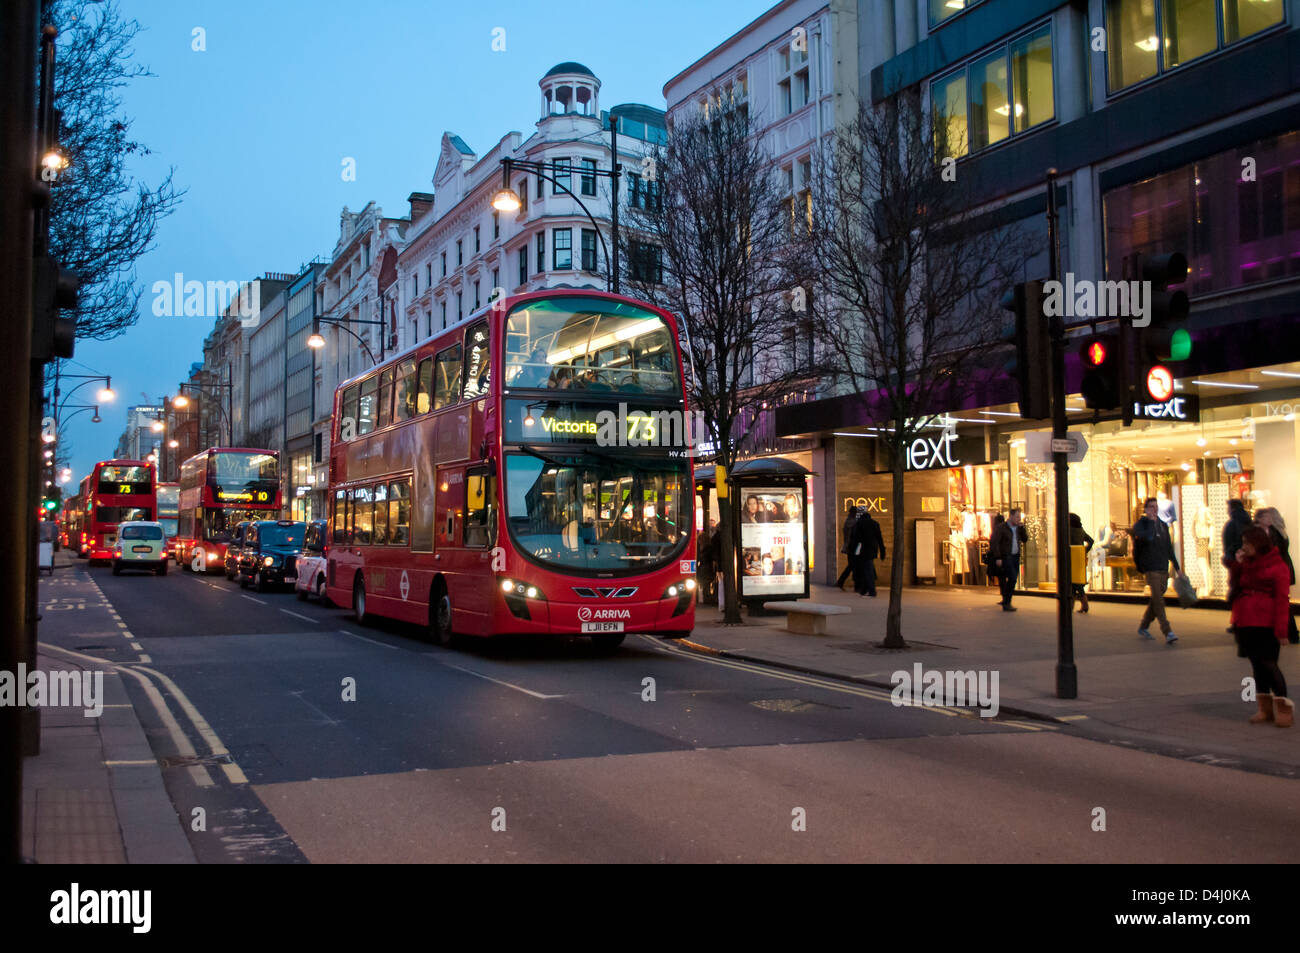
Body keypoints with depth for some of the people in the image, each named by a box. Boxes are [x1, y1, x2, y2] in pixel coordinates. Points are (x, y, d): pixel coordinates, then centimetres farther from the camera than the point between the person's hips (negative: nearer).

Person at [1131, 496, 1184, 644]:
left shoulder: (1163, 525, 16)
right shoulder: (1140, 524, -3)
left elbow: (1169, 547, 22)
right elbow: (1147, 537, -25)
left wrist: (1177, 566, 21)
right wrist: (1150, 520, -18)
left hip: (1163, 568, 7)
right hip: (1150, 567, -7)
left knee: (1156, 599, 11)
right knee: (1158, 600, -13)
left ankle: (1143, 626, 26)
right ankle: (1167, 632, -17)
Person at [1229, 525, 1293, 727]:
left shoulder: (1277, 565, -6)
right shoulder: (1246, 563, 15)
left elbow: (1282, 598, -11)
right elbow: (1234, 586, 13)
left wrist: (1281, 629, -16)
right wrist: (1236, 564, 0)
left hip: (1265, 625, -7)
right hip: (1245, 623, 7)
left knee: (1268, 664, -8)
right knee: (1257, 665, 11)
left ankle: (1284, 708, 3)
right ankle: (1265, 708, 19)